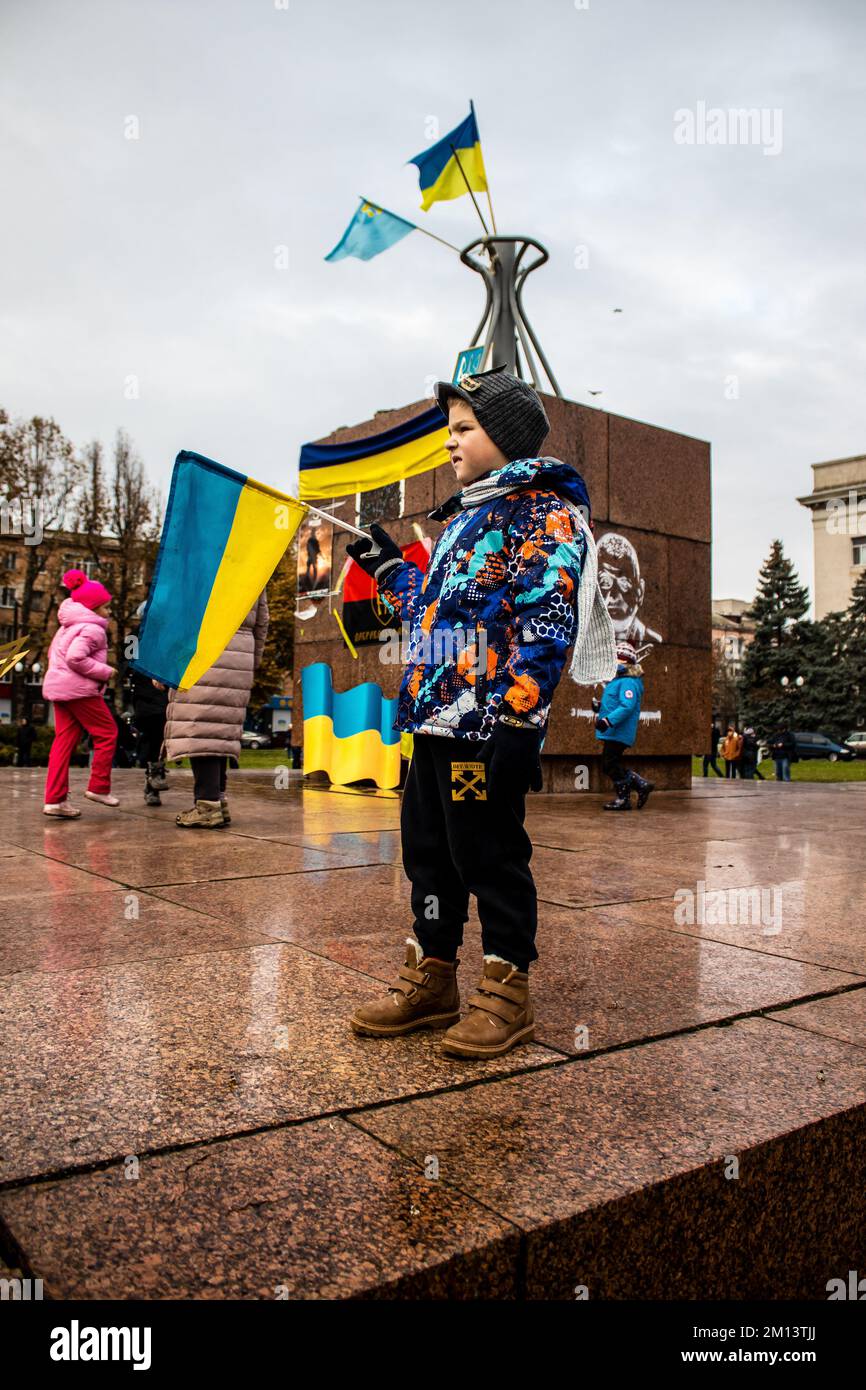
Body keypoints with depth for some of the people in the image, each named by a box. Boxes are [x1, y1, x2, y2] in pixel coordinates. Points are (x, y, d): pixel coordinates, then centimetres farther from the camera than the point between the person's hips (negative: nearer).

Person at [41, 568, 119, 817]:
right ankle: (98, 787, 5)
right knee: (107, 733, 3)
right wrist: (105, 672, -15)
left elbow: (53, 654, 24)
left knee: (64, 741, 7)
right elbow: (76, 658, -24)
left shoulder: (68, 626, 20)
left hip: (58, 687, 9)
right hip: (79, 688, -9)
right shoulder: (92, 629, -12)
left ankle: (55, 799, 3)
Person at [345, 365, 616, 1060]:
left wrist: (516, 722, -22)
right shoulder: (465, 516, 22)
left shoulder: (546, 514, -6)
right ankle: (431, 979, 27)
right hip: (435, 718, 9)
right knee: (426, 849, 13)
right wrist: (389, 568, 24)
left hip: (489, 726, -9)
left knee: (489, 856, 0)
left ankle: (508, 990, 16)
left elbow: (546, 626, -16)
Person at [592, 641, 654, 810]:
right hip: (613, 732, 11)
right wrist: (600, 706, 9)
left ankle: (623, 799, 5)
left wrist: (608, 720, -33)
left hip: (619, 732, -11)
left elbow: (627, 706, -27)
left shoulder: (628, 682, -16)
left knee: (611, 764, -5)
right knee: (609, 766, 14)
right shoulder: (618, 680, 18)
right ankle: (642, 785, 18)